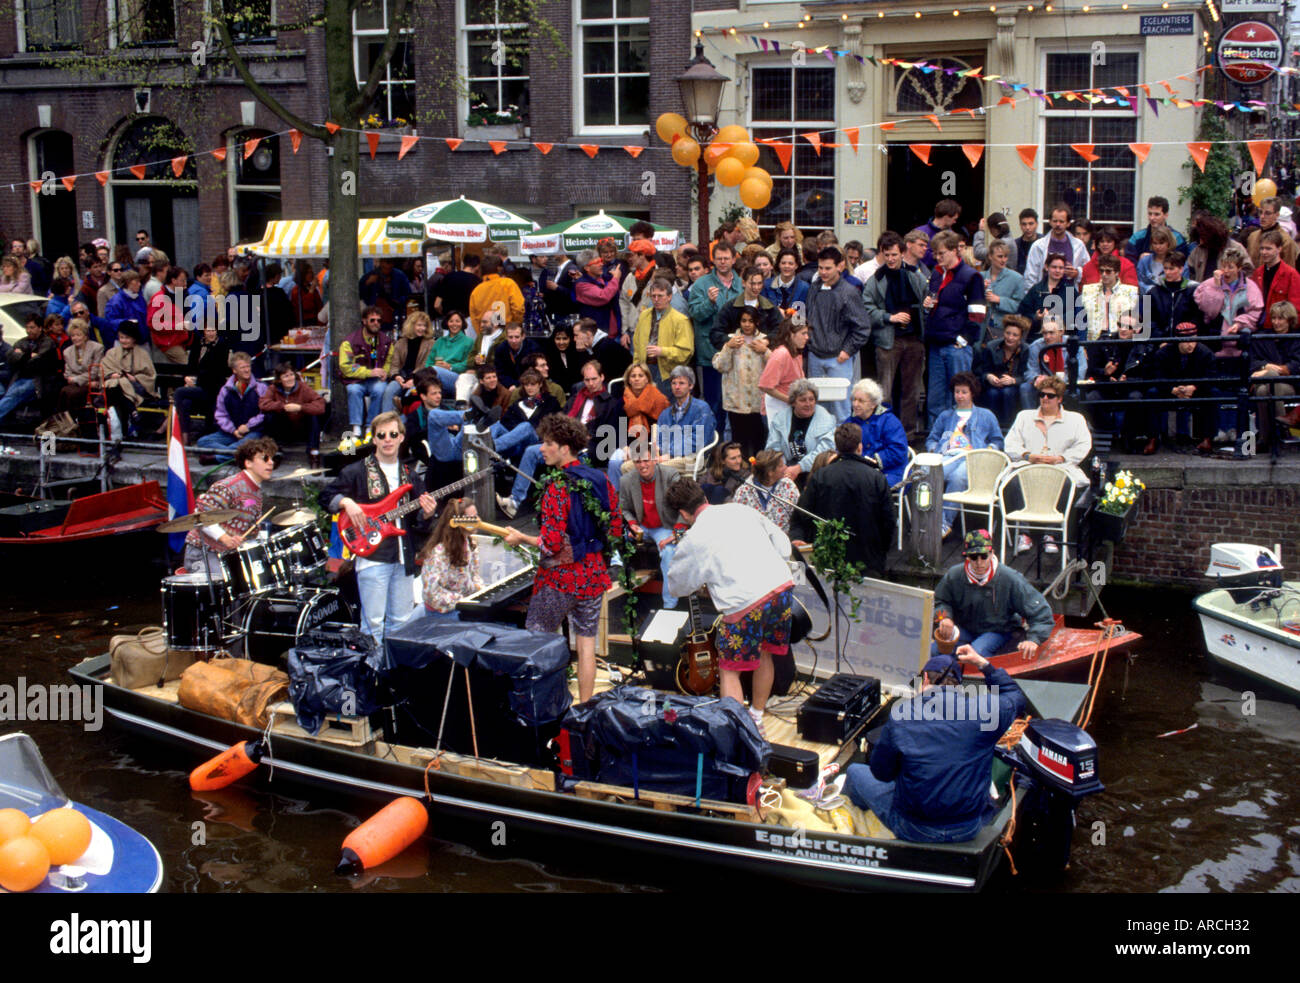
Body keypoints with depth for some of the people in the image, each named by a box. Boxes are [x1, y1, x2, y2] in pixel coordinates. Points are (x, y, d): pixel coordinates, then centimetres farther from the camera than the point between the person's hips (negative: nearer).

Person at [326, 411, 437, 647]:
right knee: (373, 623, -4)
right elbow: (327, 495, 2)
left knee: (401, 623, 11)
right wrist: (346, 502, -16)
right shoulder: (357, 472, -2)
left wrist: (426, 514, -6)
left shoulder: (410, 475, 13)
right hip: (372, 556, -5)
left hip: (403, 558, 5)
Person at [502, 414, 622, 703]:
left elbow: (552, 543, -21)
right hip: (594, 575, 6)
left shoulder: (557, 487, -17)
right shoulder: (601, 480, 2)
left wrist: (521, 538, -6)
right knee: (586, 640, 11)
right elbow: (616, 529, 8)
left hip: (561, 577, -6)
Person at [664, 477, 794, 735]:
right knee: (764, 655, 25)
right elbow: (782, 542, 17)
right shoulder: (739, 510, 13)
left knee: (729, 670, 7)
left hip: (745, 602, -6)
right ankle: (757, 720, 37)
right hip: (782, 586, 6)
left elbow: (676, 587, 15)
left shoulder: (693, 539, 0)